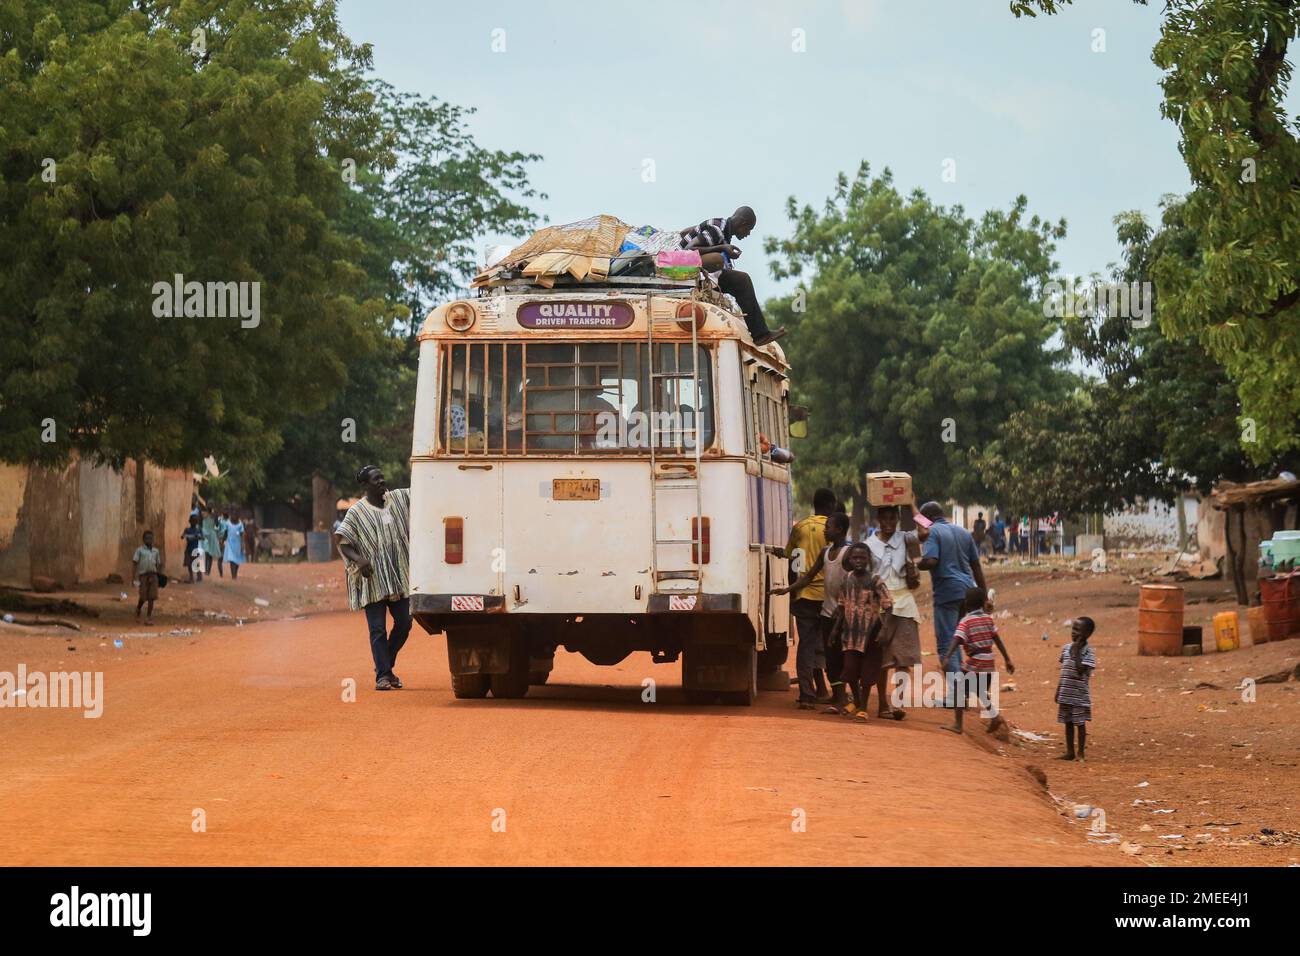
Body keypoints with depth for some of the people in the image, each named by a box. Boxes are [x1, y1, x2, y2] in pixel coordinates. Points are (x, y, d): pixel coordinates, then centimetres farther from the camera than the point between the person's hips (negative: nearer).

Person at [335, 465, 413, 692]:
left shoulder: (399, 498, 8)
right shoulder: (356, 512, -4)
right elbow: (343, 543, -6)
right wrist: (358, 559, -22)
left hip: (400, 577, 5)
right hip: (373, 581, -5)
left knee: (404, 624, 7)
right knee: (378, 629, -5)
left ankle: (386, 667, 26)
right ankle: (382, 675, -2)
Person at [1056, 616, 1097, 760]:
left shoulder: (1088, 652, -12)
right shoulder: (1066, 648, 7)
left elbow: (1081, 671, -24)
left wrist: (1076, 652, -23)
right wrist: (1058, 691, 15)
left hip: (1080, 695, -6)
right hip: (1066, 694, 6)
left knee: (1080, 723, 1)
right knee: (1068, 723, 12)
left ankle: (1080, 753, 10)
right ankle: (1070, 752, 21)